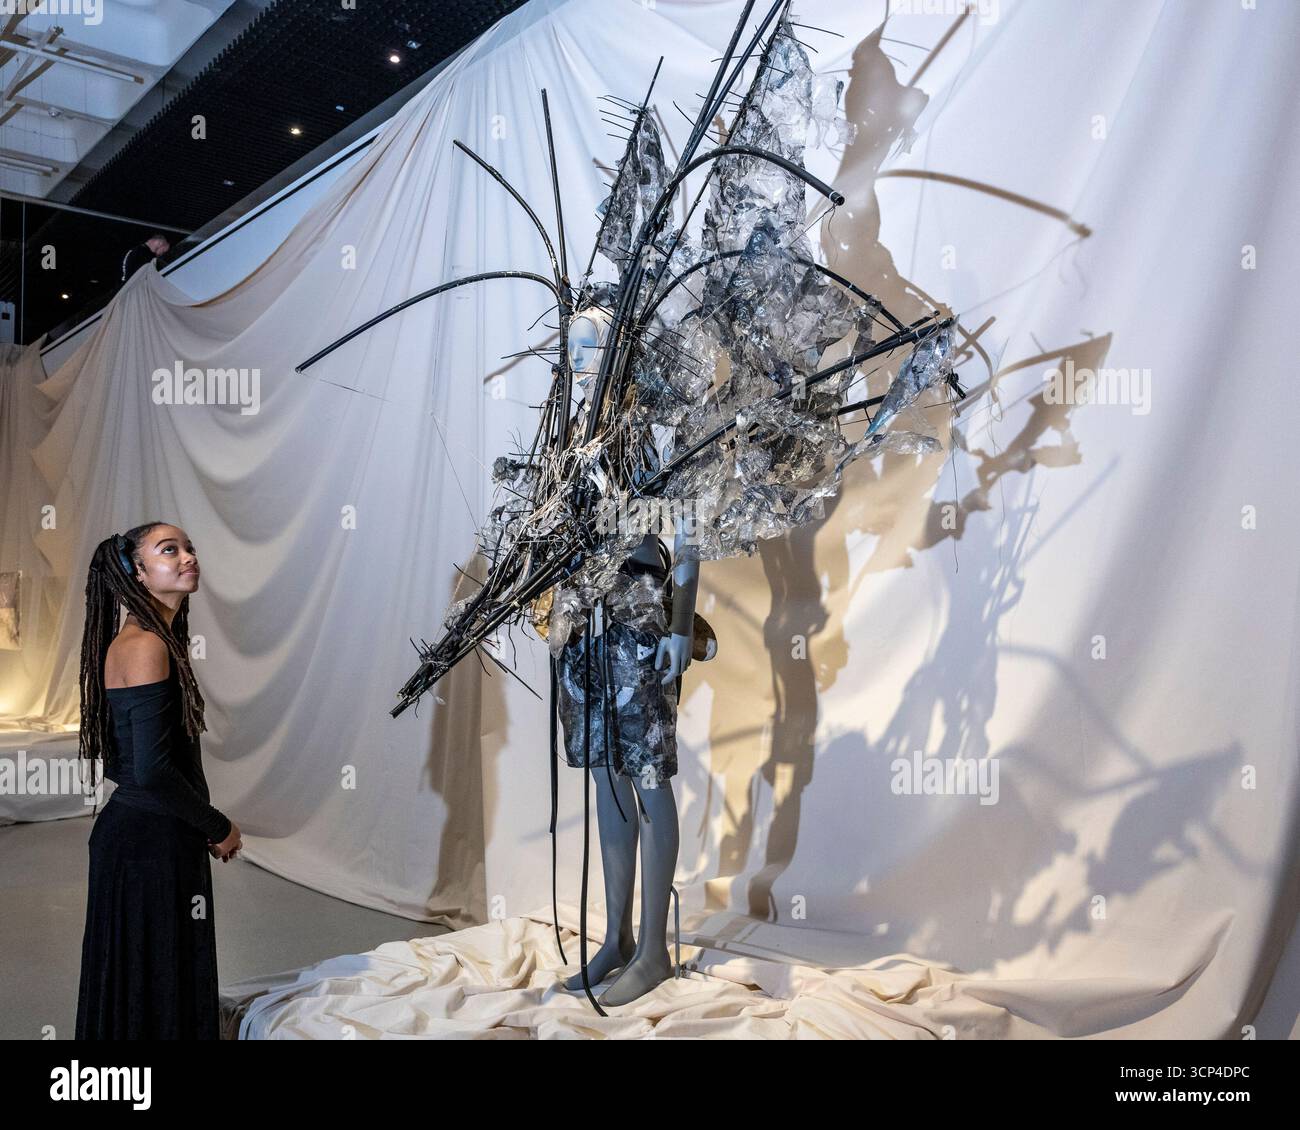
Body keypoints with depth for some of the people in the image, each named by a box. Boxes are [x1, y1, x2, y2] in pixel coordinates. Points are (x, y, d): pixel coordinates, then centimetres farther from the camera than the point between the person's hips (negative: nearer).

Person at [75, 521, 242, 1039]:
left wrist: (202, 823, 13)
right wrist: (218, 827, -11)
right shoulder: (147, 645, -19)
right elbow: (151, 771, -25)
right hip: (150, 841, -9)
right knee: (154, 995, 4)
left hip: (148, 834, 9)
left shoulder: (150, 639, 10)